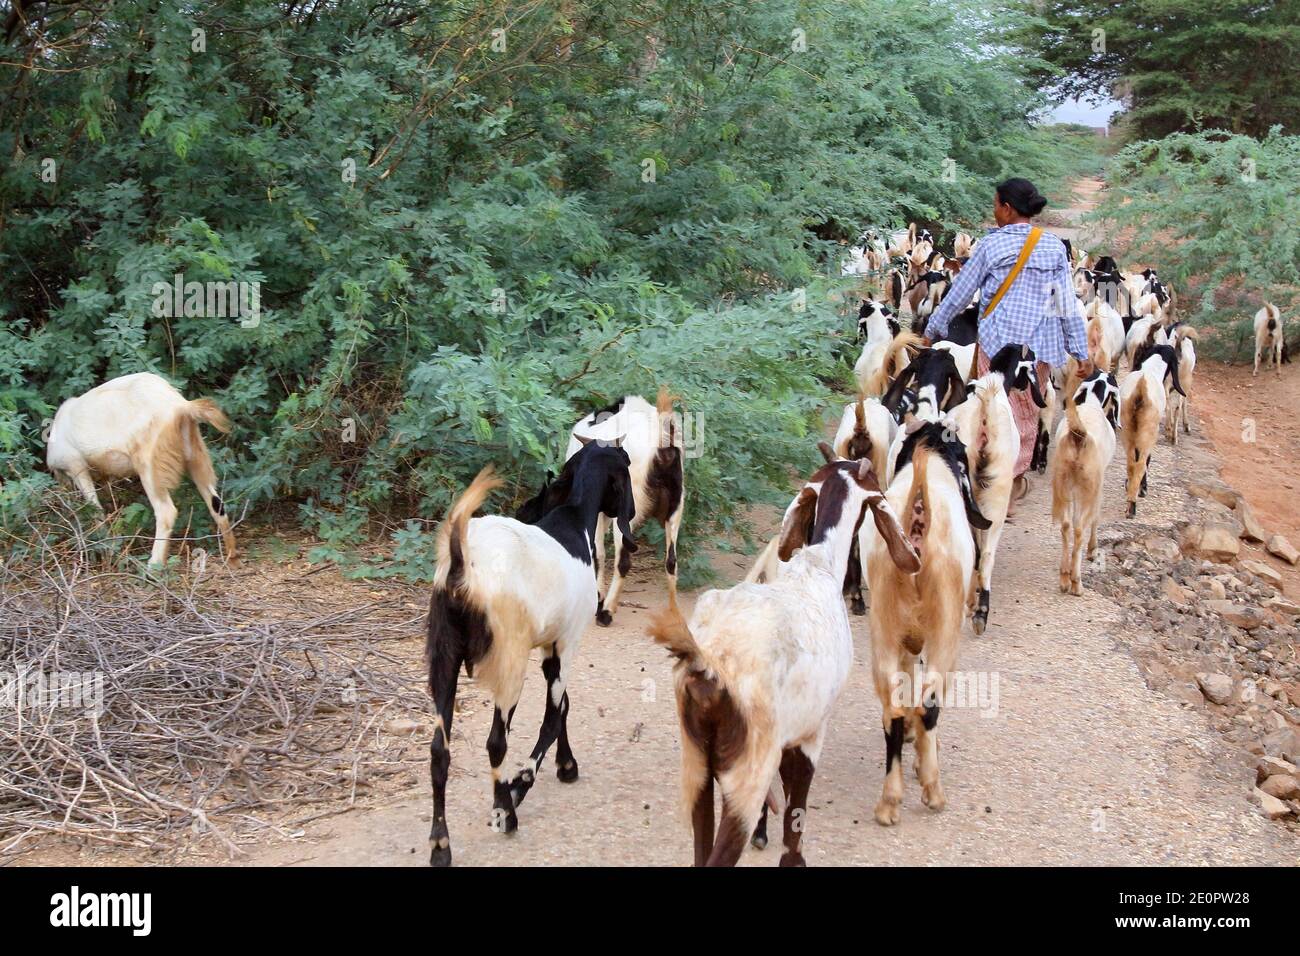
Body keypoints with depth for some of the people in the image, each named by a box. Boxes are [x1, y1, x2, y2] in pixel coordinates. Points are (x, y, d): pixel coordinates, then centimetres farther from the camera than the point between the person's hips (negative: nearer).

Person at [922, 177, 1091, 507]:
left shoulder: (991, 243, -2)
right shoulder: (1054, 245, 5)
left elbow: (960, 291, 4)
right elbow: (1068, 303, 4)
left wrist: (933, 329, 16)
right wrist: (1081, 352, 7)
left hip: (998, 340, -3)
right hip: (1042, 344, 3)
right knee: (1027, 414, 13)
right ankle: (1015, 479, 20)